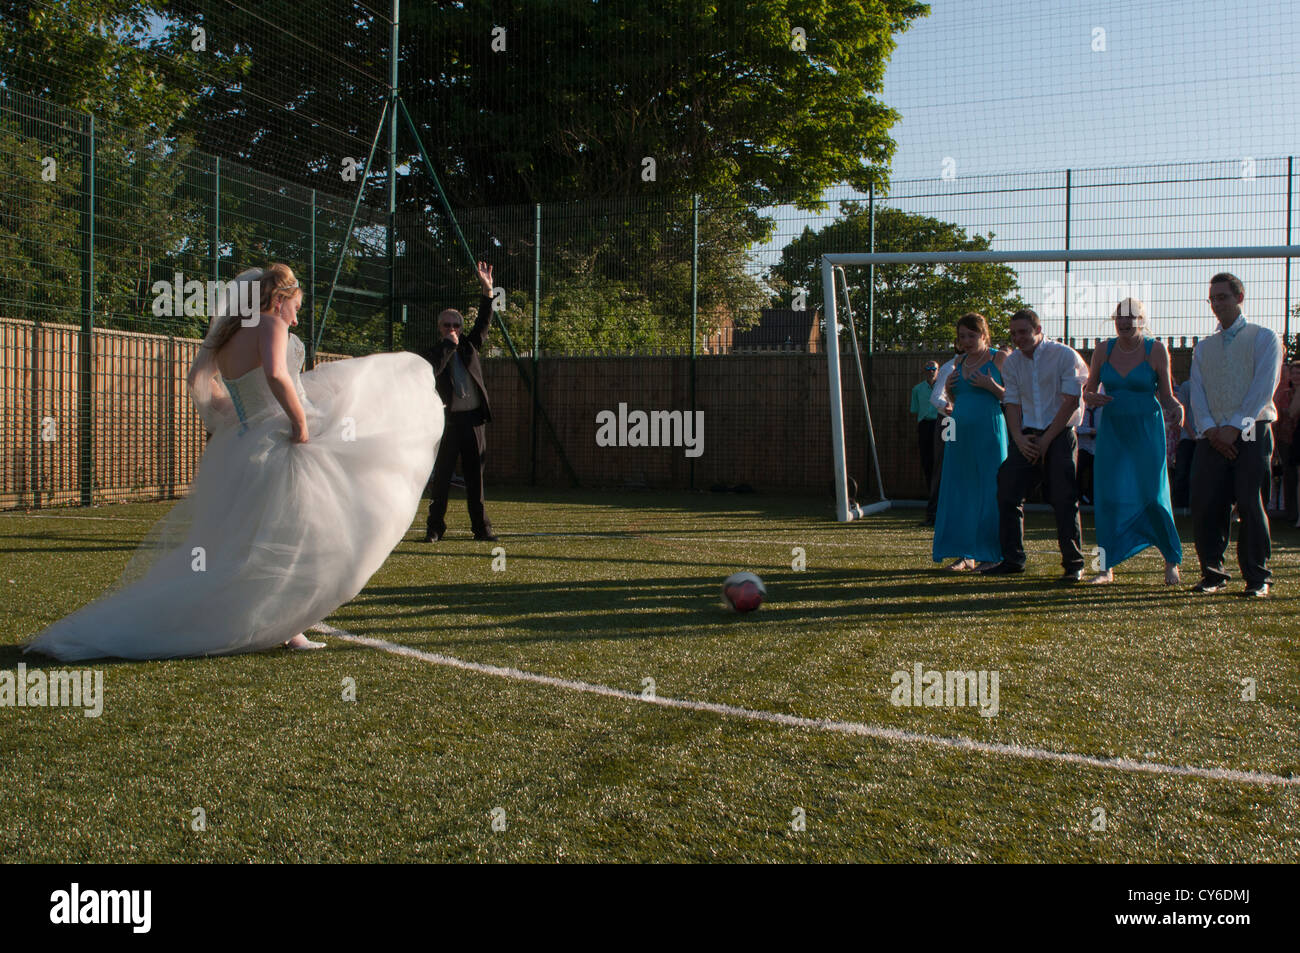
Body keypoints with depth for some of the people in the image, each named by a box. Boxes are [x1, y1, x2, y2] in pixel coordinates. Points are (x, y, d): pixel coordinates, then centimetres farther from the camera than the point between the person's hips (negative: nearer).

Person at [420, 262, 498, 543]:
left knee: (475, 475, 7)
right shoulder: (434, 352, 5)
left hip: (473, 418, 3)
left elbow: (484, 322, 4)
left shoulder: (470, 346, 14)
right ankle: (435, 527, 6)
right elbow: (432, 370, -15)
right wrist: (449, 344, -10)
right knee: (442, 475, -1)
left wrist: (487, 290, -6)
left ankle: (481, 527, 11)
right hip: (448, 419, -3)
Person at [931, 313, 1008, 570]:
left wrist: (991, 386, -18)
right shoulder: (960, 363, 15)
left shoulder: (999, 360, -1)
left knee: (989, 491, -3)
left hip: (989, 433, -6)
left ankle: (989, 555, 4)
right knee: (960, 493, 4)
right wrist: (948, 389, 4)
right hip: (961, 434, 6)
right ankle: (965, 554, 9)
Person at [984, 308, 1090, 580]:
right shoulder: (1011, 362, 9)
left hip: (1059, 435, -4)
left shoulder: (1064, 356, -5)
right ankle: (1013, 558, 9)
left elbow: (1070, 402, -8)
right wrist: (1018, 438, -8)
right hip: (1026, 437, 4)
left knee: (1064, 499, -8)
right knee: (1007, 494, -3)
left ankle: (1073, 564, 2)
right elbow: (1012, 403, 9)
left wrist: (1046, 440, -11)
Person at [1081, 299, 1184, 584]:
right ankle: (1107, 567, 6)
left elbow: (1166, 395, 2)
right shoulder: (1104, 351, 5)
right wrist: (1092, 398, -11)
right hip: (1112, 430, 3)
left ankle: (1172, 561, 17)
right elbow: (1088, 390, 12)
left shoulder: (1156, 350, -2)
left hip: (1147, 431, -3)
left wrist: (1176, 408, -19)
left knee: (1154, 497, -3)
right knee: (1108, 498, -2)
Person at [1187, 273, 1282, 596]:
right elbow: (1197, 392, 8)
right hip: (1213, 437, 4)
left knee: (1250, 505, -8)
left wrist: (1235, 427, -14)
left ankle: (1257, 578, 1)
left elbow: (1263, 388, -5)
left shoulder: (1264, 339, 6)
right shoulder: (1203, 347, 19)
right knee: (1204, 505, -4)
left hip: (1251, 434, -4)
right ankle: (1212, 574, 8)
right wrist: (1209, 428, -9)